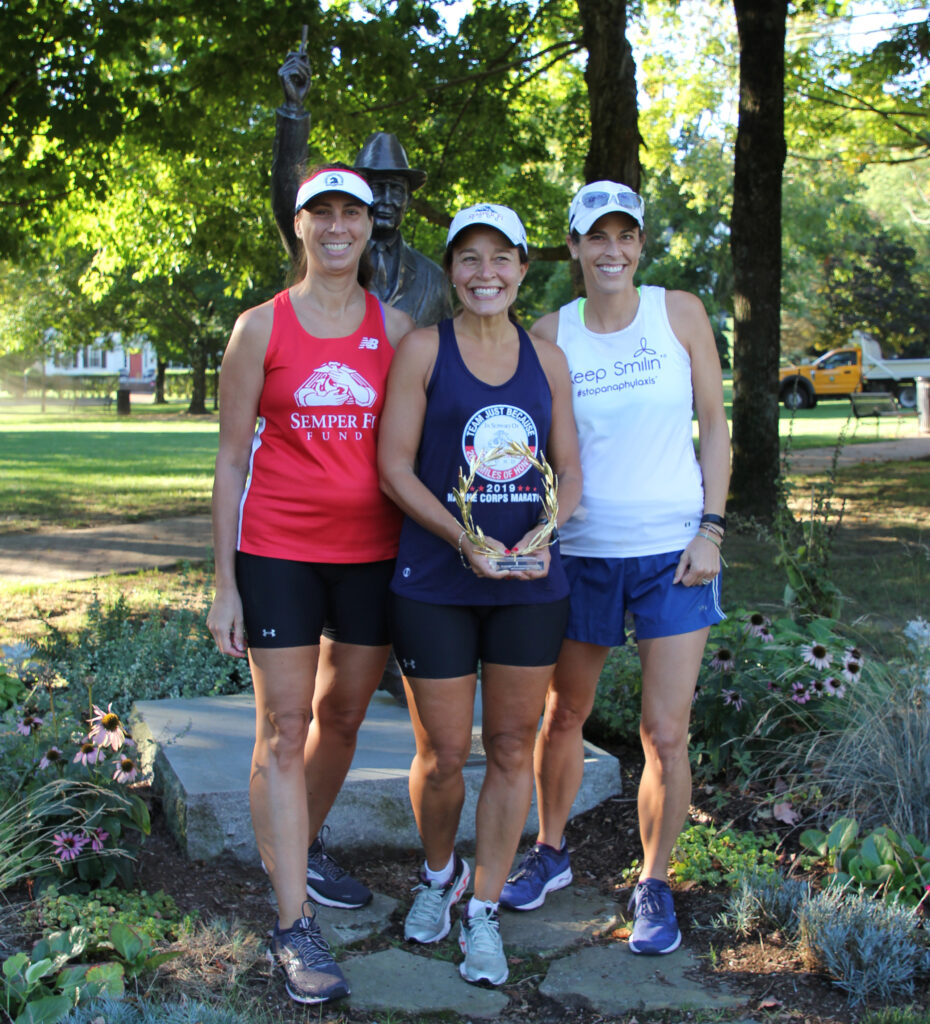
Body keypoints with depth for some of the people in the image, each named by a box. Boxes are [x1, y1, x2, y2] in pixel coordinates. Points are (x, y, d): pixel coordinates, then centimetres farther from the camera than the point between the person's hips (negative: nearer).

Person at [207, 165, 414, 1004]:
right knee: (283, 730, -2)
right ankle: (294, 928, 4)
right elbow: (232, 459, 0)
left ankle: (305, 849, 40)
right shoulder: (261, 328, 0)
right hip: (278, 552, -3)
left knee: (342, 716, 15)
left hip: (371, 552, 3)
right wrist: (224, 585, -3)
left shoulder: (398, 329, 6)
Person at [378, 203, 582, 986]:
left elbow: (570, 470, 9)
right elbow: (394, 467, -7)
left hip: (532, 587, 3)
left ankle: (484, 913, 23)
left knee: (513, 748, 8)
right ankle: (440, 875, 35)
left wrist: (543, 531, -12)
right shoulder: (423, 349, -2)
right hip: (435, 588, -3)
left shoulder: (546, 359, 8)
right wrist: (466, 541, -19)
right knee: (443, 756, 5)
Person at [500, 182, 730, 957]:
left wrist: (711, 528, -6)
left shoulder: (680, 313, -1)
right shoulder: (551, 335, 0)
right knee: (564, 717, 14)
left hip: (674, 552, -1)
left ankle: (655, 885, 19)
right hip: (583, 551, 1)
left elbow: (715, 427, 2)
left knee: (666, 734, -1)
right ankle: (551, 851, 37)